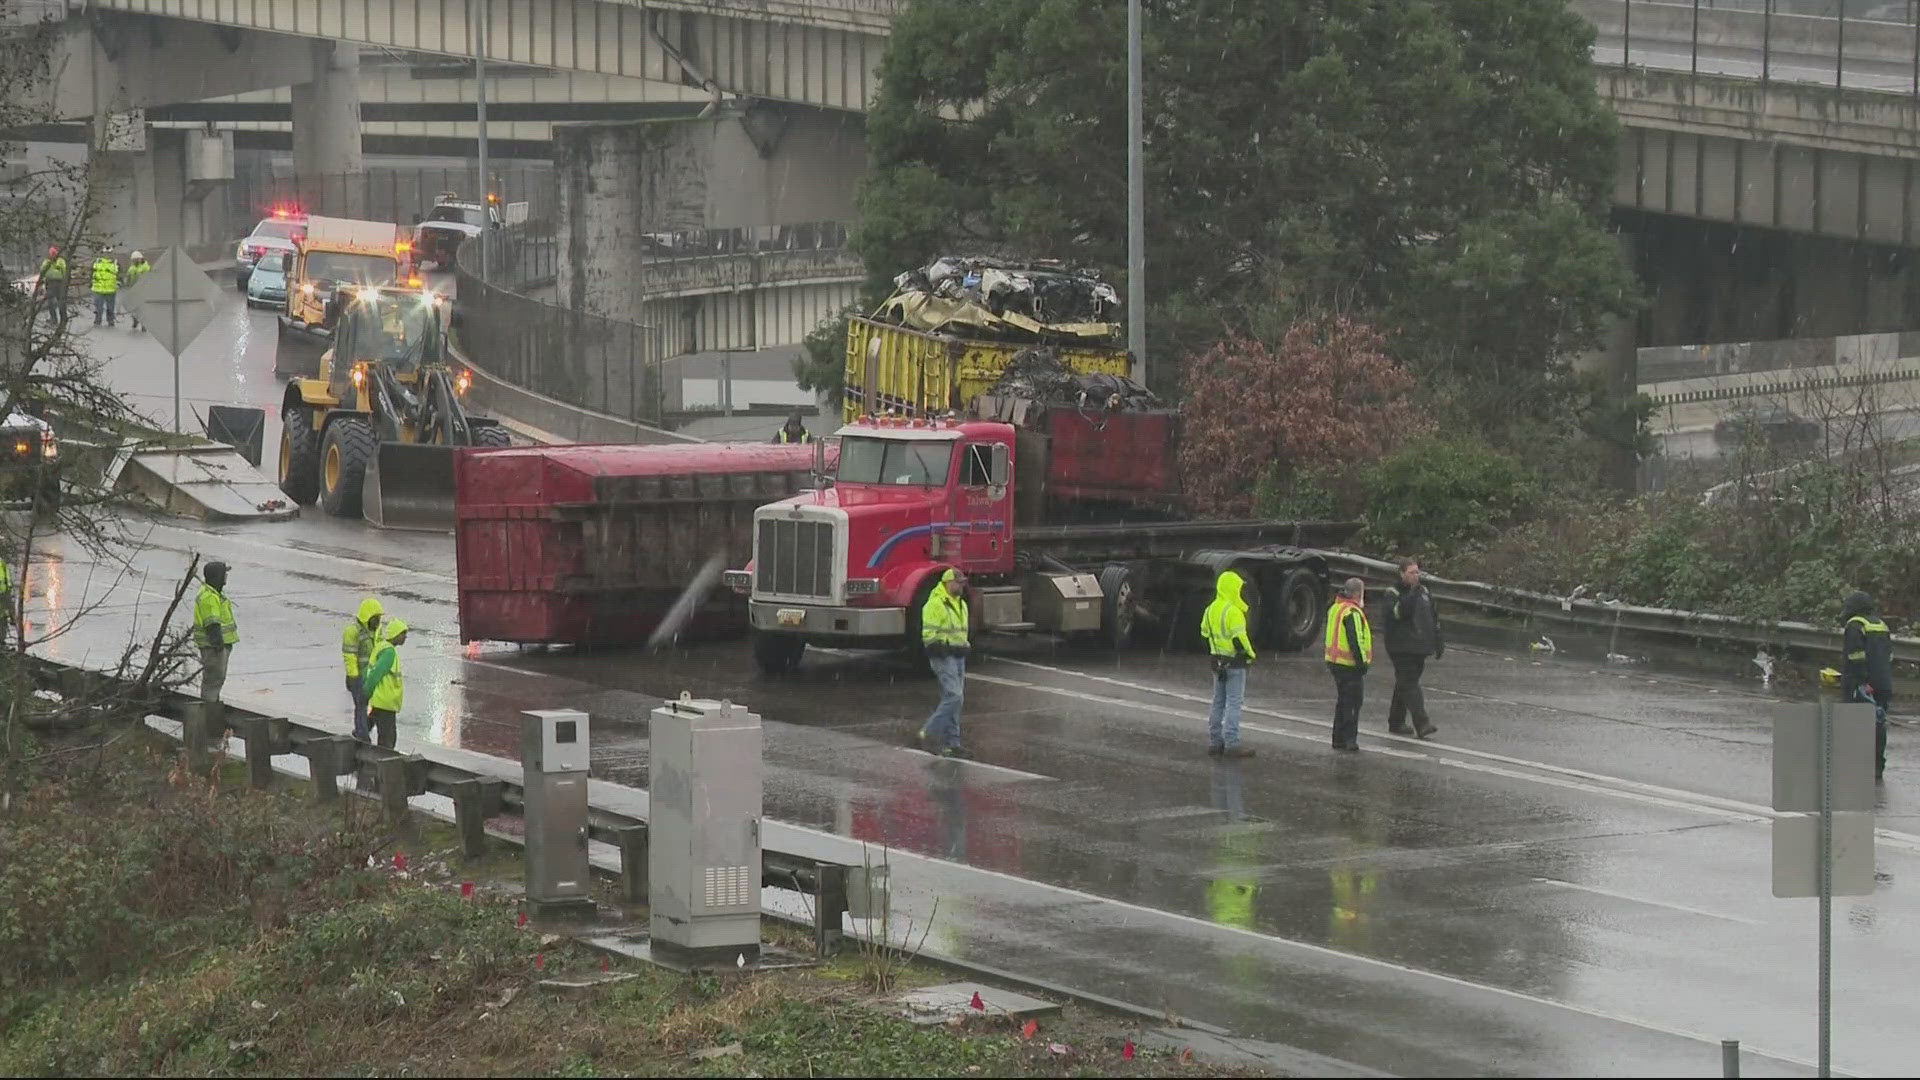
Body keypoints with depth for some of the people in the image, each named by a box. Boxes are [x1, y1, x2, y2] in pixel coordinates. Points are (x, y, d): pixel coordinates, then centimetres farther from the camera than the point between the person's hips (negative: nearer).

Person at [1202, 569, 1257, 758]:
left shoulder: (1211, 609, 9)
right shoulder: (1233, 611, -18)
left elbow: (1205, 633, 16)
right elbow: (1239, 638, -21)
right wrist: (1250, 654, -7)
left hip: (1217, 660, 8)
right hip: (1234, 661, -8)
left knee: (1219, 702, 15)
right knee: (1234, 703, -6)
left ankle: (1214, 741, 17)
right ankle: (1231, 744, -8)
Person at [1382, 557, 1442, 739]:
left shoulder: (1424, 591, 15)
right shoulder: (1393, 593, -6)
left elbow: (1433, 618, 22)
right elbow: (1396, 613, -25)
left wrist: (1438, 643, 20)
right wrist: (1412, 594, -30)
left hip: (1419, 647, 7)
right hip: (1401, 648, -7)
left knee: (1405, 684, 13)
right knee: (1409, 684, -13)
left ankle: (1396, 722, 22)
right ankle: (1422, 724, -21)